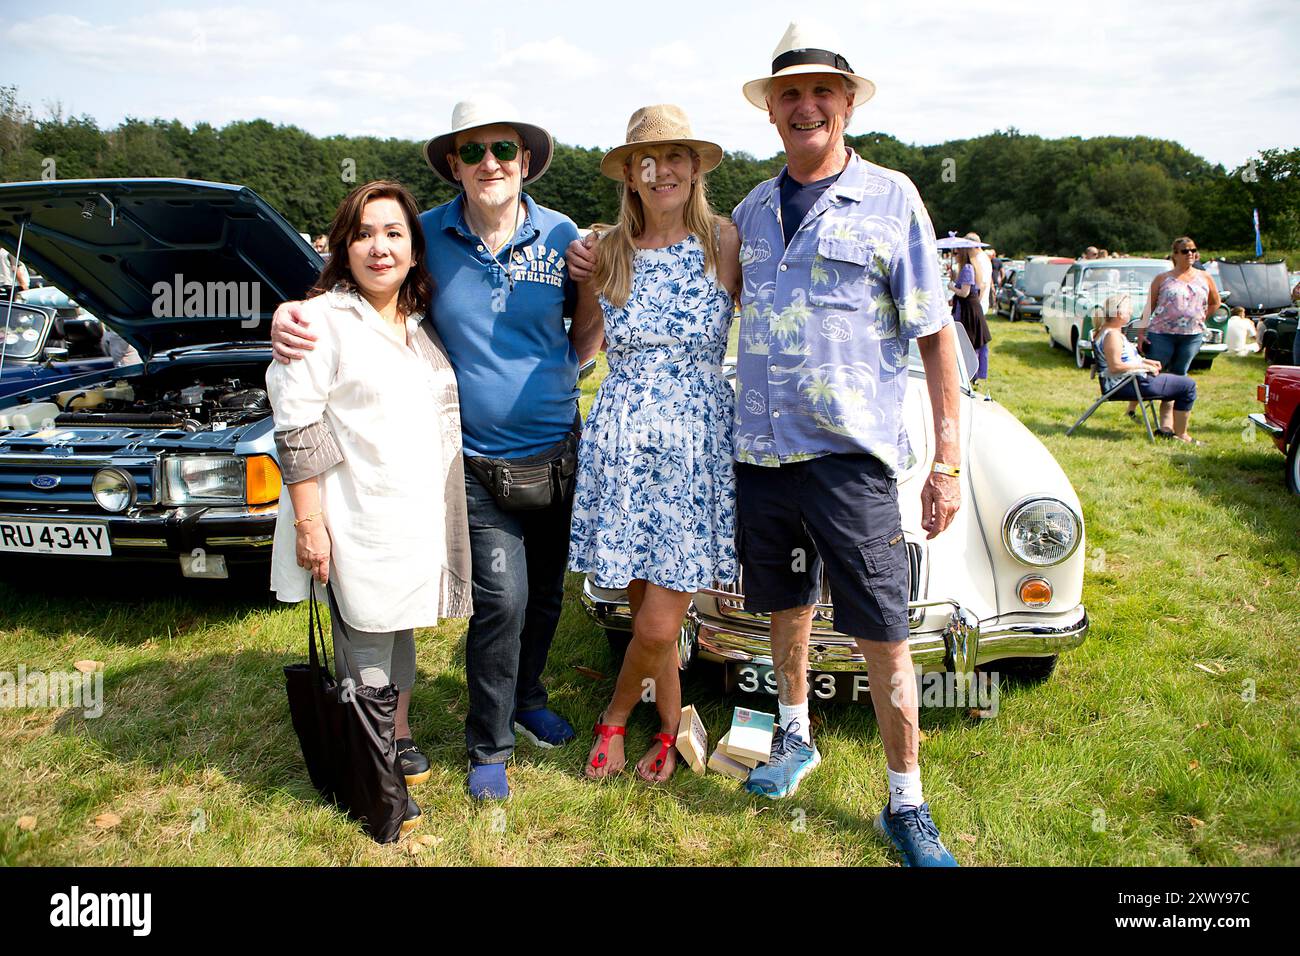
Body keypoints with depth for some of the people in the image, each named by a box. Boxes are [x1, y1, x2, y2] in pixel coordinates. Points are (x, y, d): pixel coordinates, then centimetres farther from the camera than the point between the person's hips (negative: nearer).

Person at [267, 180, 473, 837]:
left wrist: (444, 513, 18)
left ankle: (399, 737, 37)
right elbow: (296, 430, -12)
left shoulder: (423, 326, 12)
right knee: (365, 644, 4)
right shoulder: (321, 321, -8)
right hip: (360, 526, -6)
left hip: (421, 519, 7)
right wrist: (309, 523, -17)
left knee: (402, 630, 19)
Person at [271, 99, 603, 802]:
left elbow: (585, 332, 10)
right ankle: (488, 745, 13)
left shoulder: (560, 236, -1)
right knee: (500, 598, -10)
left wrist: (611, 299, -12)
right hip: (478, 463, -3)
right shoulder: (426, 235, -5)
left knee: (546, 592, 17)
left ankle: (526, 698, 44)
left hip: (557, 451, 3)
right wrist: (289, 319, -16)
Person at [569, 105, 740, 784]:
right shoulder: (606, 251, 7)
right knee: (647, 614, 7)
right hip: (620, 436, 2)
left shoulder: (725, 243, 0)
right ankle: (671, 730, 31)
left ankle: (615, 719, 25)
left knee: (659, 623, -4)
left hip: (700, 441, -2)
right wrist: (582, 273, 7)